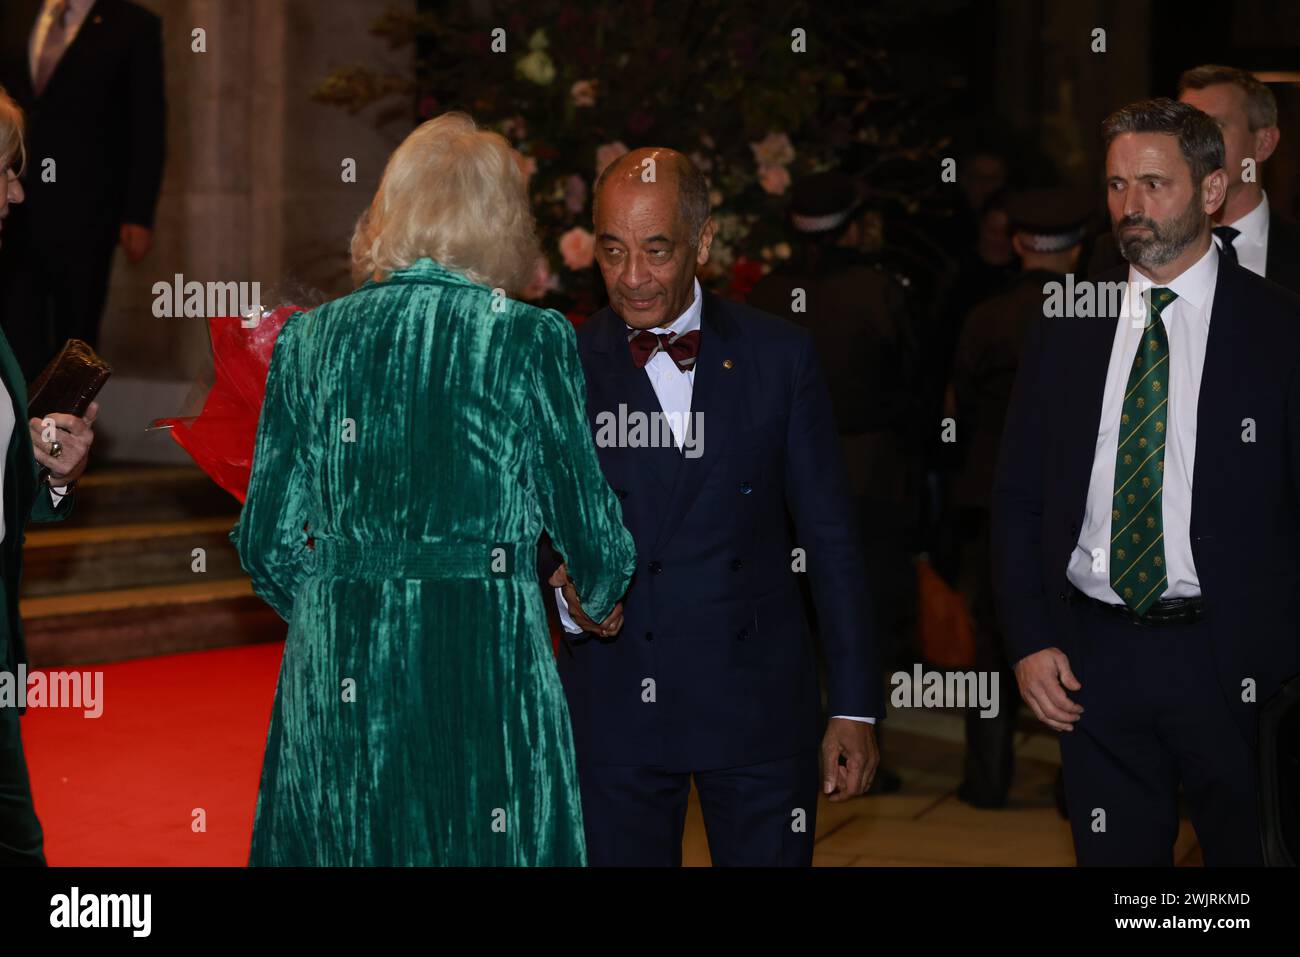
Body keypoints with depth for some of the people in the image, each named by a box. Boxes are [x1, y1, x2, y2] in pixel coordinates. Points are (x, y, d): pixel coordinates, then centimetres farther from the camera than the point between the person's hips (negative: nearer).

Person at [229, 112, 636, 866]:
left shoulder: (309, 340, 3)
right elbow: (592, 528, 2)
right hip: (487, 668, -3)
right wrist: (605, 600, 24)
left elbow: (267, 544, 4)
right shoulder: (533, 339, -4)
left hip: (336, 680, 3)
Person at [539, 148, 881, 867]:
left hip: (760, 705, 1)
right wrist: (562, 586, -18)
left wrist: (855, 707, 2)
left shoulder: (780, 356, 2)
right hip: (614, 712, 0)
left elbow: (830, 537, 4)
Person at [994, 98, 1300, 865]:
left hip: (1233, 658, -2)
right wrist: (1030, 640, 0)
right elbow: (1018, 498, 9)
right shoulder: (1068, 327, 6)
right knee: (1111, 853, 9)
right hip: (1095, 656, 3)